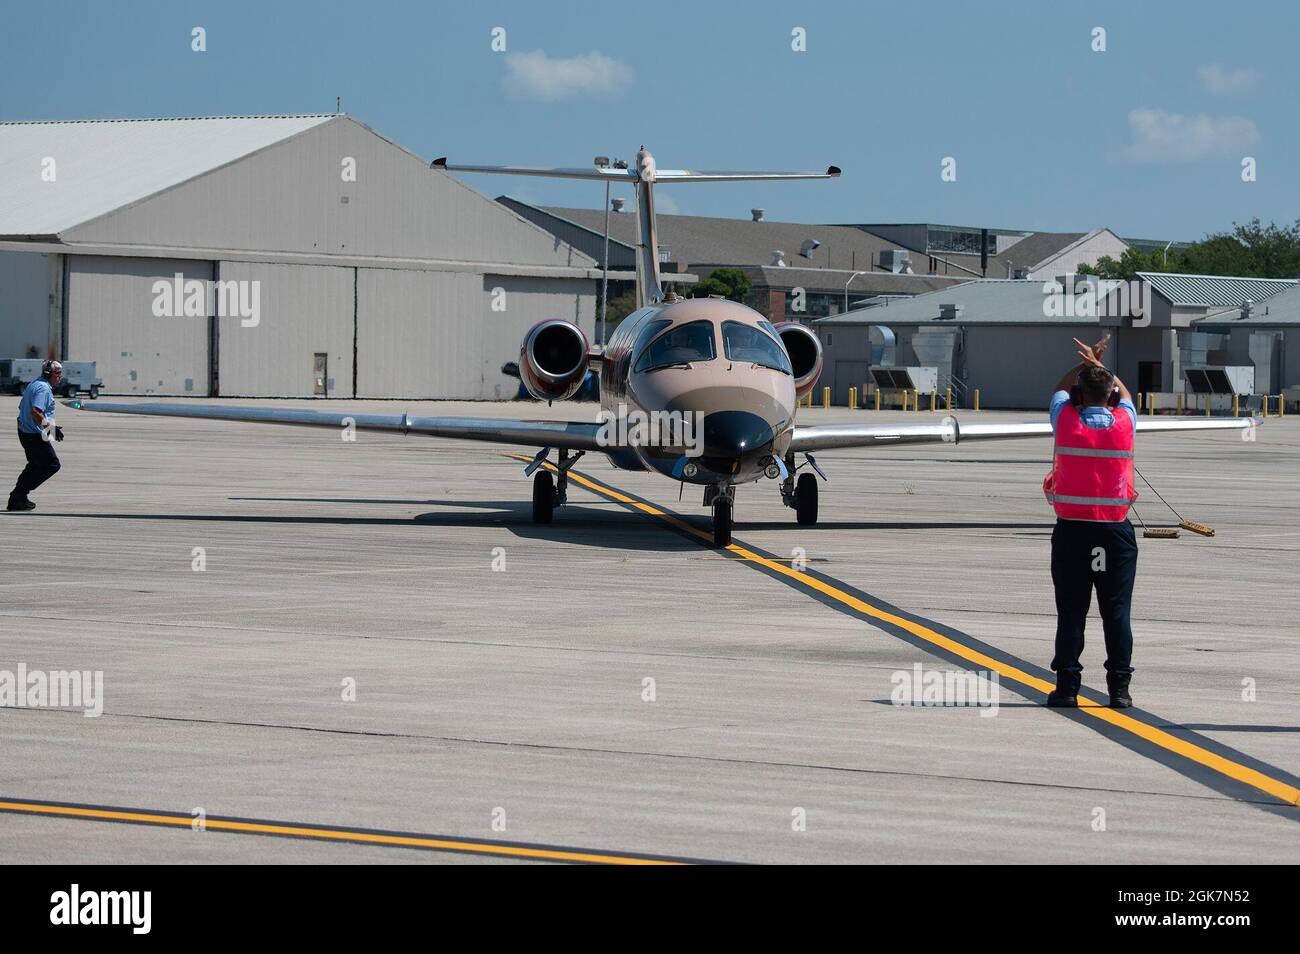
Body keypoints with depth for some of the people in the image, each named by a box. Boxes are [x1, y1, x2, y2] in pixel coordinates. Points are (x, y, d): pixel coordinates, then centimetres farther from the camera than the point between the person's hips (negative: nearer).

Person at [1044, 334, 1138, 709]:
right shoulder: (1124, 422, 0)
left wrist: (1086, 362, 32)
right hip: (1115, 531, 0)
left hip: (1071, 530, 0)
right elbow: (1124, 394, 25)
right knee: (1116, 612, 2)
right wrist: (1098, 365, 37)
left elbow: (1060, 389, 22)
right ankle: (1119, 687, 0)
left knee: (1071, 611, 2)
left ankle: (1067, 685, 0)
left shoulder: (1065, 420, -2)